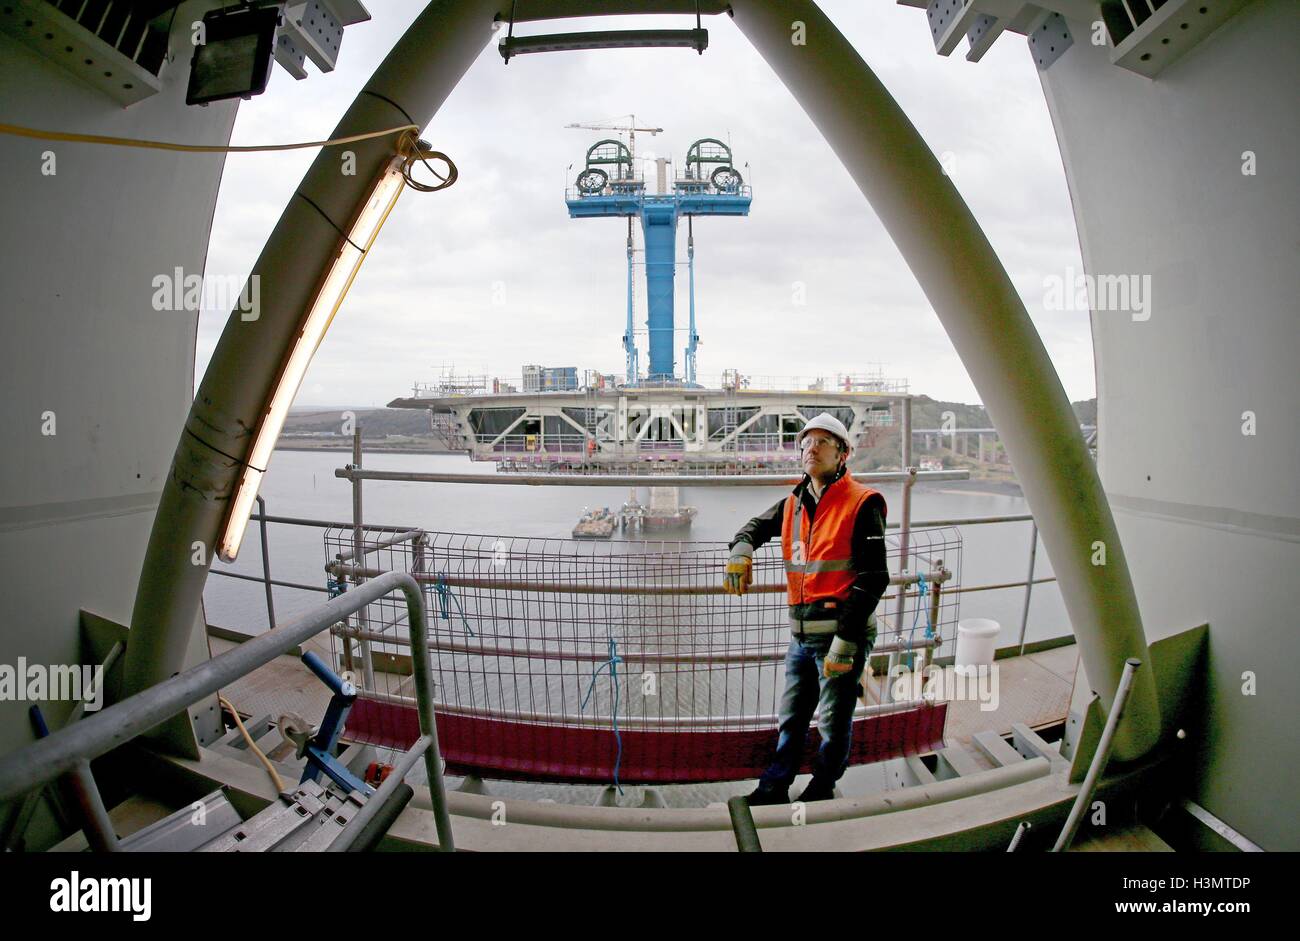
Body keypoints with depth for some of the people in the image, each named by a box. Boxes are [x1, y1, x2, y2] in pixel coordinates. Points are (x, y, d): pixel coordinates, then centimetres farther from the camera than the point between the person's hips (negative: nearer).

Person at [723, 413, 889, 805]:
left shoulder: (861, 504, -11)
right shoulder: (794, 504, 8)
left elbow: (873, 578, -16)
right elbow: (758, 526, 27)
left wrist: (845, 641, -20)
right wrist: (741, 548, 3)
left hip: (843, 634, -6)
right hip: (801, 635, 6)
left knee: (834, 724, 11)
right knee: (790, 720, 18)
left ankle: (820, 792, 32)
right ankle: (774, 790, 33)